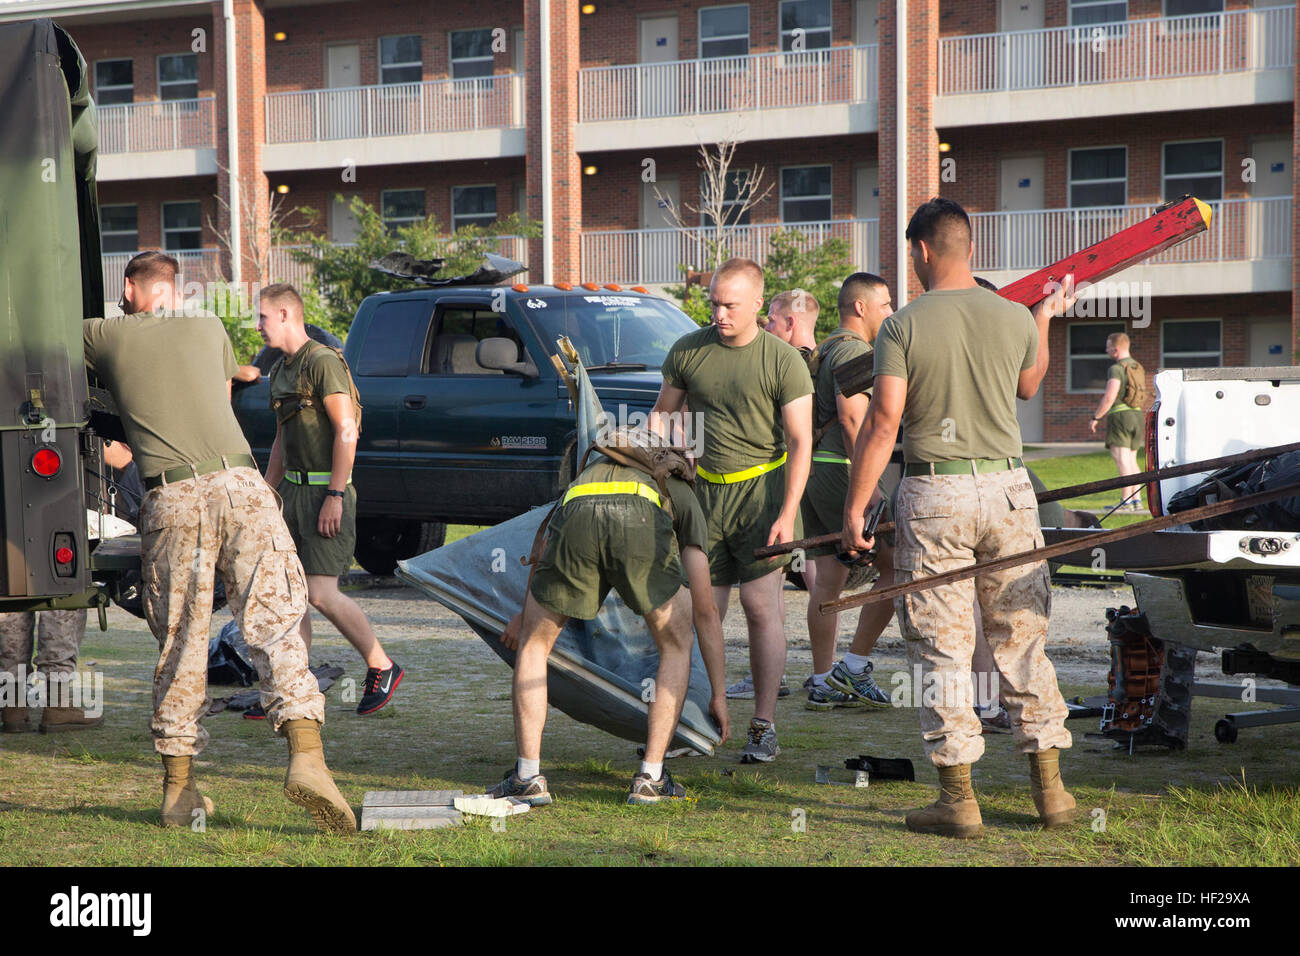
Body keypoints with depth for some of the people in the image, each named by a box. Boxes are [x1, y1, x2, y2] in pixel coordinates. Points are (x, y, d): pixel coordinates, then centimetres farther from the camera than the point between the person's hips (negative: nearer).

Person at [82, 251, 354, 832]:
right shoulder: (209, 328, 23)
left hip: (171, 497, -1)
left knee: (180, 643, 8)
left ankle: (179, 788, 13)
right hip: (238, 483, 1)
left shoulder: (102, 336, 16)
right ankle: (305, 756, -22)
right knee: (274, 622, -4)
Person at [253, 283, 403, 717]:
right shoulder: (280, 371, 17)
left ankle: (382, 668, 3)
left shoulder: (323, 362, -12)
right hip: (293, 490, 9)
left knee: (320, 593, -12)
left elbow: (345, 432, -18)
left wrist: (335, 496, -21)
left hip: (326, 490, -9)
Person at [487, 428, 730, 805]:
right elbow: (705, 611, 35)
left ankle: (529, 777, 18)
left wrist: (526, 613, 64)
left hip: (577, 519, 2)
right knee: (676, 643, 24)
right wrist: (718, 696, 40)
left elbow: (544, 554, 50)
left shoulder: (593, 467, 47)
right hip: (641, 526, -1)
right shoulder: (683, 495, 38)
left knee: (532, 643, 25)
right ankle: (651, 778, 19)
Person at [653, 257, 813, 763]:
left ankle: (764, 726, -1)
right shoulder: (687, 351, 3)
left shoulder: (783, 362, -8)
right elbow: (663, 410, 18)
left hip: (761, 488, -4)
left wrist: (787, 514, -14)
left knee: (761, 606, -6)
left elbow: (800, 442, -7)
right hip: (705, 490, 4)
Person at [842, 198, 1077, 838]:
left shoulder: (903, 326, -7)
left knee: (942, 651, 2)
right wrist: (1048, 317, 40)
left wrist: (854, 509, -5)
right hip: (1007, 488, 3)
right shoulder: (1016, 318, 3)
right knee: (1023, 641, 11)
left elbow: (883, 422, -11)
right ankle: (1049, 787, 13)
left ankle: (958, 797, 3)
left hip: (933, 495, -3)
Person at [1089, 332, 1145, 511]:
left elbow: (1109, 398, -19)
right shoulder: (1138, 368, 14)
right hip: (1137, 415, 8)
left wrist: (1095, 418, -11)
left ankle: (1126, 502, -14)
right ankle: (1136, 500, 10)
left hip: (1120, 416, -8)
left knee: (1122, 460, -9)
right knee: (1131, 460, 13)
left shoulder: (1116, 369, -13)